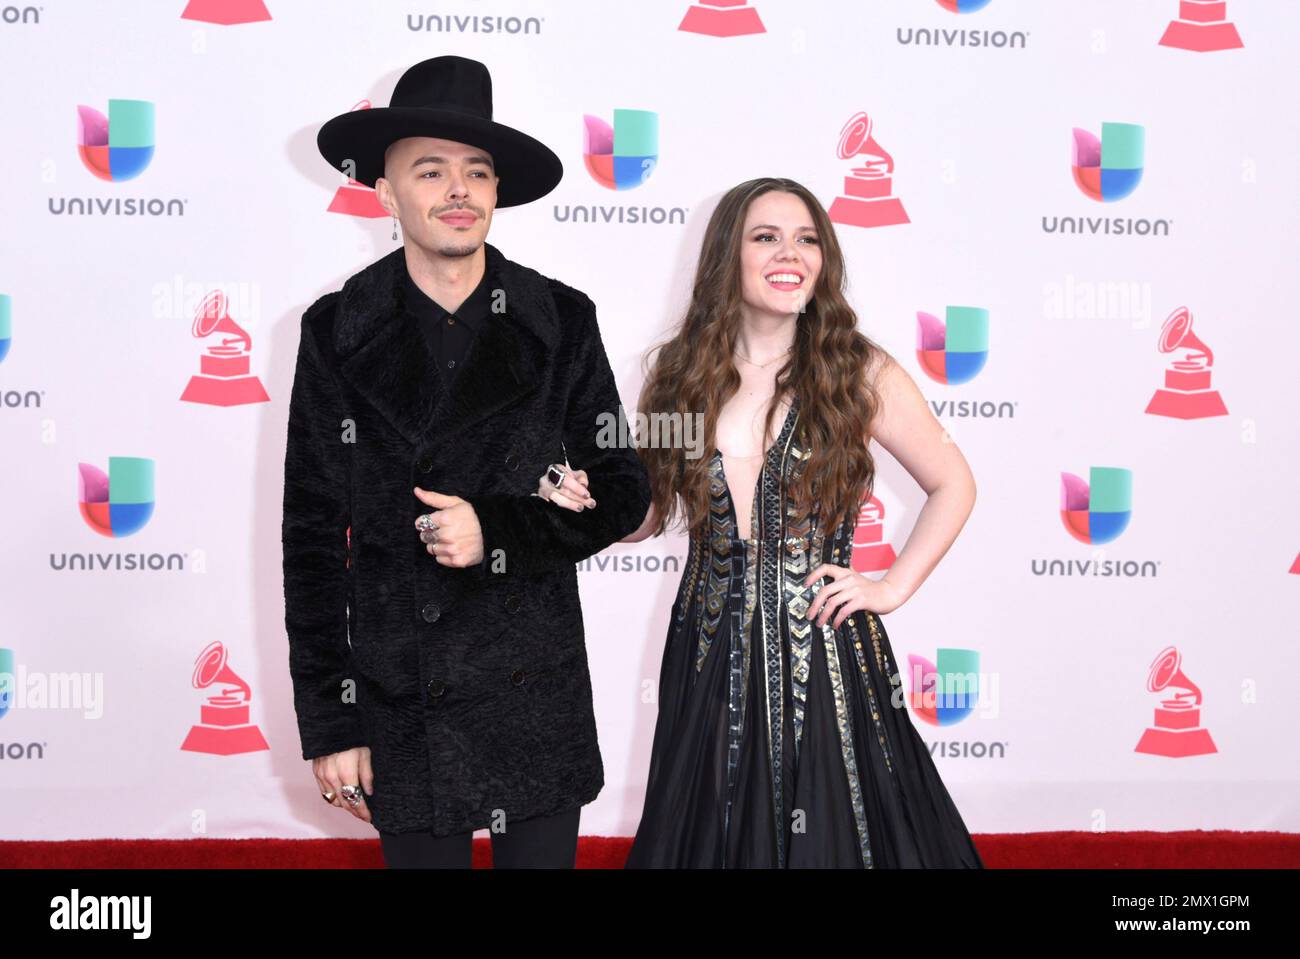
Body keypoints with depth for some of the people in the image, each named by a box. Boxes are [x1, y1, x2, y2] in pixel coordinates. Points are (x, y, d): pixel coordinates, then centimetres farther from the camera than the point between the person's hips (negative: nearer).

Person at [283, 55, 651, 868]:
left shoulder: (561, 321, -1)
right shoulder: (339, 333, -2)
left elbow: (623, 494, 3)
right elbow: (313, 535, -1)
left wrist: (499, 531, -15)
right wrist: (328, 724, -3)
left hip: (536, 700, 1)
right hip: (401, 708, 0)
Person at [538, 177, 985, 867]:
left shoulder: (860, 373, -5)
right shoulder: (682, 372, 3)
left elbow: (952, 485, 5)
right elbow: (650, 511, 12)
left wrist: (893, 588, -2)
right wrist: (581, 502, -7)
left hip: (823, 655, -2)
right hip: (708, 653, 2)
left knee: (826, 837, 7)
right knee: (709, 835, 12)